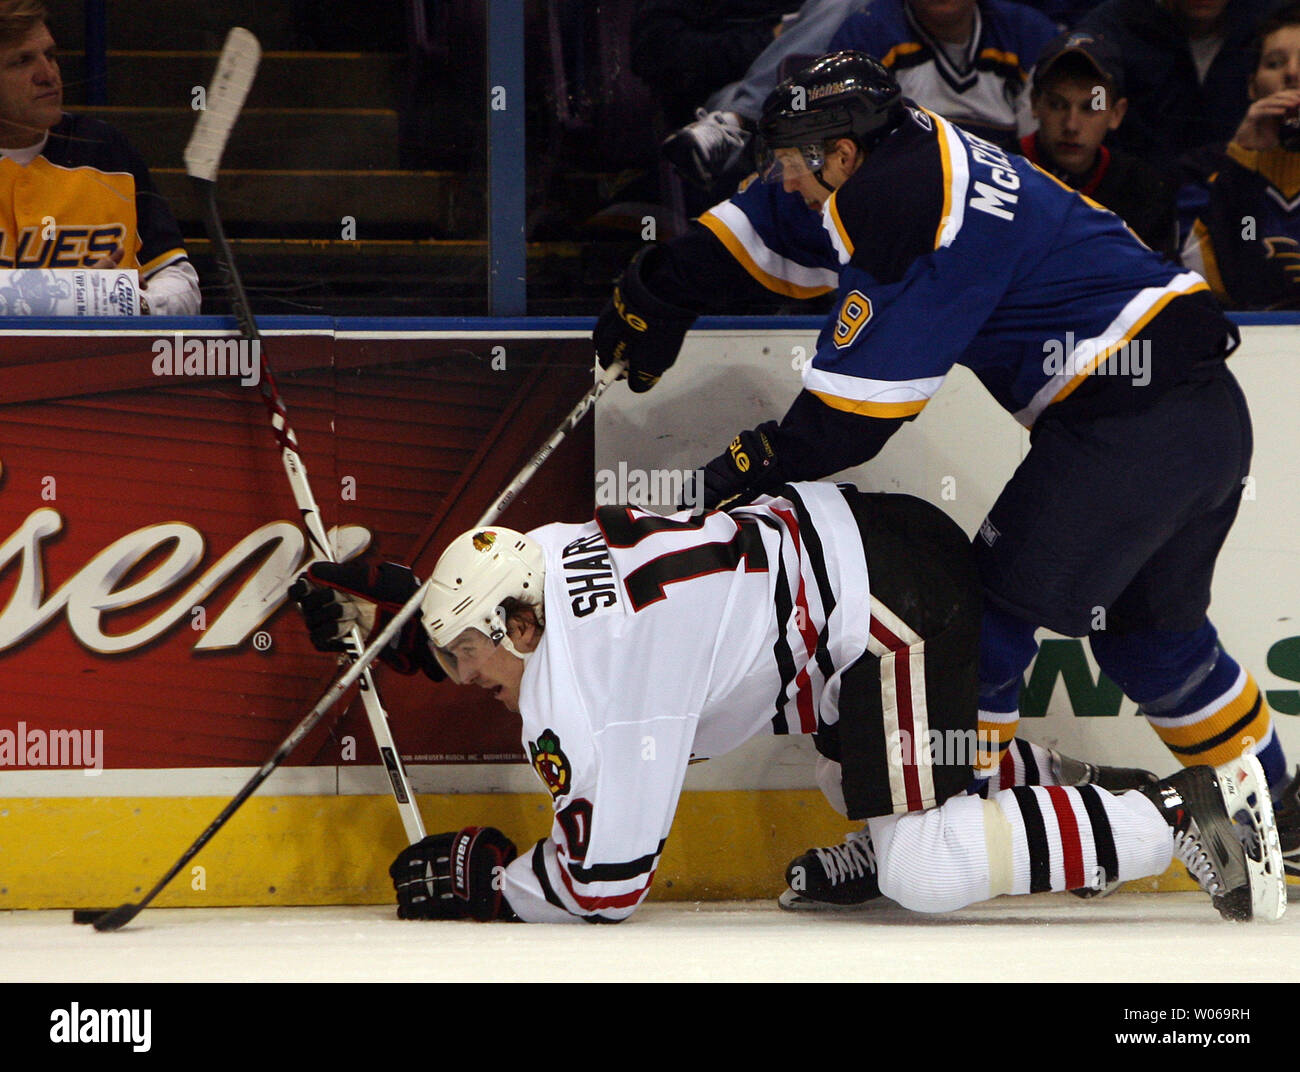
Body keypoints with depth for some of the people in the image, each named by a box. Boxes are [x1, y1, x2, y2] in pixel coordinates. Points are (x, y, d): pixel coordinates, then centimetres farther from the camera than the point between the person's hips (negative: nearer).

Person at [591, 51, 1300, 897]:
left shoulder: (917, 220, -18)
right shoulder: (911, 151, 11)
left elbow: (857, 411, -14)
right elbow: (773, 226, 27)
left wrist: (761, 464, 0)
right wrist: (657, 294, 31)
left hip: (1129, 431, -10)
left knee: (994, 612, -5)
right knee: (1148, 632, 24)